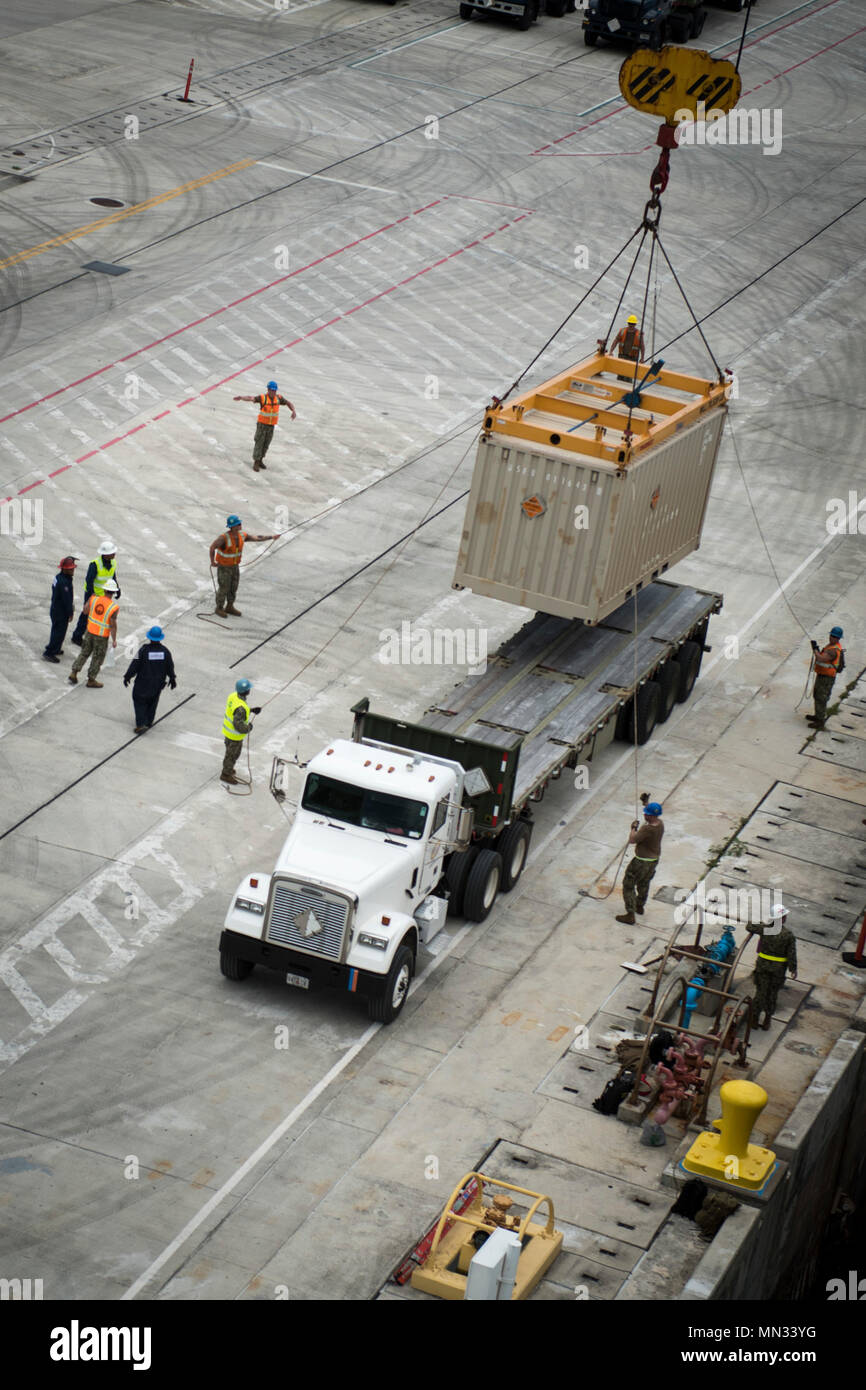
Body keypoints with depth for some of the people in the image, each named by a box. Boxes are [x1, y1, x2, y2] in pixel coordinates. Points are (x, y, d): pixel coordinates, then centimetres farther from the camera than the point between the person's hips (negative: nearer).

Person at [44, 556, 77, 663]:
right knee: (59, 632, -2)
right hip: (61, 612, -10)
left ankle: (55, 649, 36)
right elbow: (67, 599, -24)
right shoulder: (64, 582, -27)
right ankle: (49, 653, 1)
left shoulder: (58, 577, 5)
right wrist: (70, 613, -14)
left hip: (55, 609, 10)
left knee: (57, 630, 22)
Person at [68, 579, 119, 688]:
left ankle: (74, 673, 23)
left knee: (84, 652, 22)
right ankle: (91, 680, 24)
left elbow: (85, 611, 2)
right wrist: (114, 640, -6)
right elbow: (113, 625, -17)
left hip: (90, 631, 4)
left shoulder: (94, 598, -10)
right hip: (102, 636, -4)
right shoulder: (113, 607, -20)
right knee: (97, 658, 13)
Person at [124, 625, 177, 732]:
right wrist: (172, 679, 19)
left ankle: (141, 724, -3)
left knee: (140, 702, 8)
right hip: (158, 683, 3)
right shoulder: (165, 651, -9)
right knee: (152, 702, 21)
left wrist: (127, 676, 1)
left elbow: (134, 665, -12)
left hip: (143, 683, -3)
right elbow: (170, 667, 2)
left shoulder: (143, 650, -19)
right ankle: (148, 722, 31)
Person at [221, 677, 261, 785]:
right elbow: (238, 725, -35)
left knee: (230, 751, 30)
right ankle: (226, 774, 36)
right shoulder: (241, 708, -38)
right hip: (235, 736, -8)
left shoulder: (233, 696, -11)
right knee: (233, 754, 16)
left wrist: (251, 710, 5)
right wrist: (249, 727, -15)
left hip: (227, 730, 8)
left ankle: (227, 768, 52)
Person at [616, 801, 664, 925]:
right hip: (654, 859, 9)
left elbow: (632, 840, -27)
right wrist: (647, 802, 25)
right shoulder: (660, 824, -7)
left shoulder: (648, 829, -33)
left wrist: (633, 828, -11)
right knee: (644, 883, 29)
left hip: (642, 862, -9)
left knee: (628, 885, 3)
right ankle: (640, 906, 50)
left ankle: (630, 915, 3)